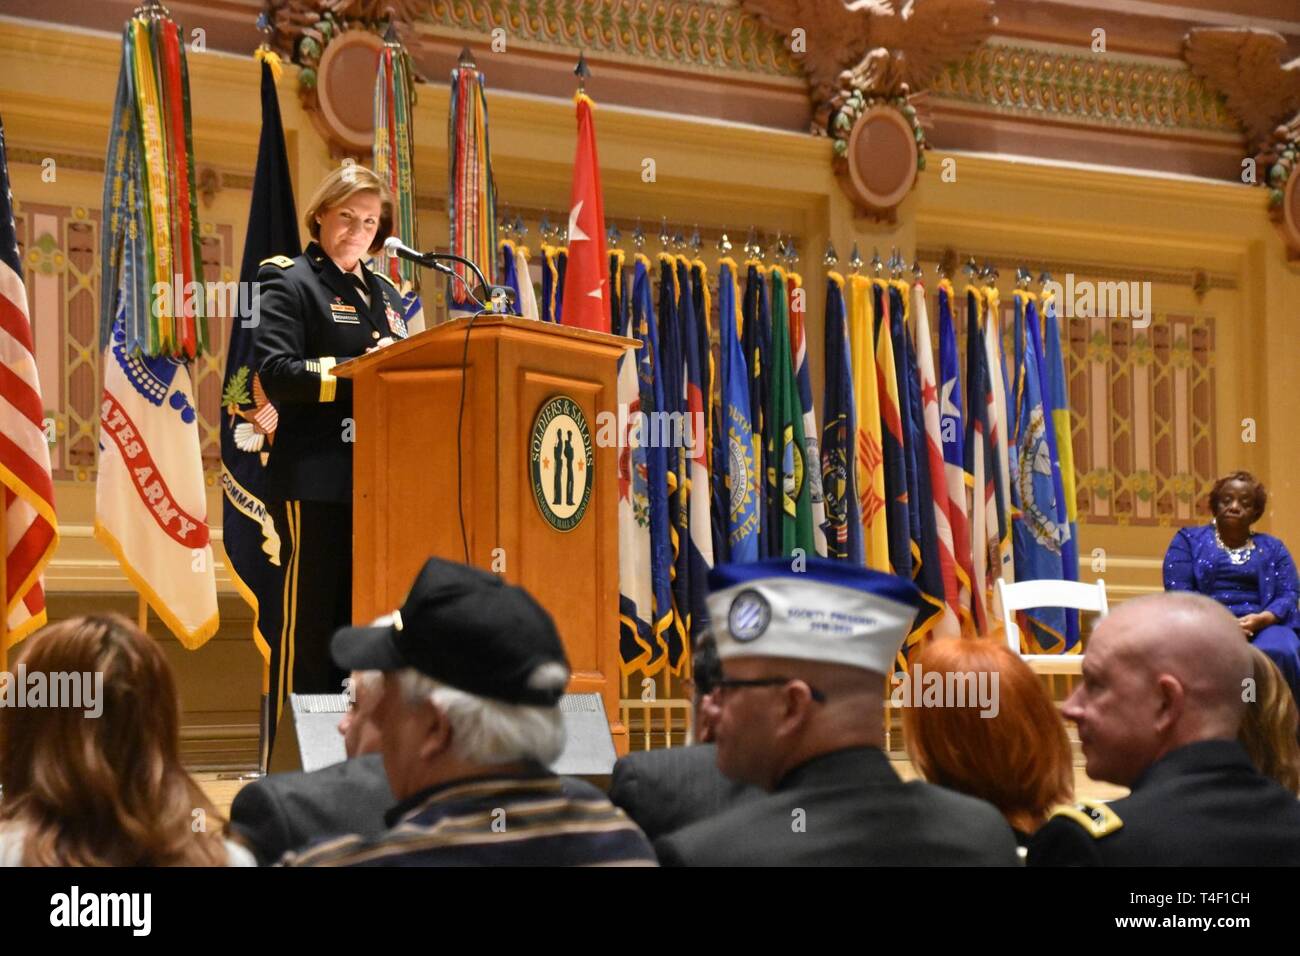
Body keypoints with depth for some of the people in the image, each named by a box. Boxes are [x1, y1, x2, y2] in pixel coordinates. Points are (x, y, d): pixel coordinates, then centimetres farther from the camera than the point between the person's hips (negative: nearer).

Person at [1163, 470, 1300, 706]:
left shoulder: (1272, 548, 23)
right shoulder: (1189, 540, 17)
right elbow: (1177, 590, 3)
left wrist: (1260, 619, -14)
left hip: (1263, 626, 2)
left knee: (1278, 653, -35)